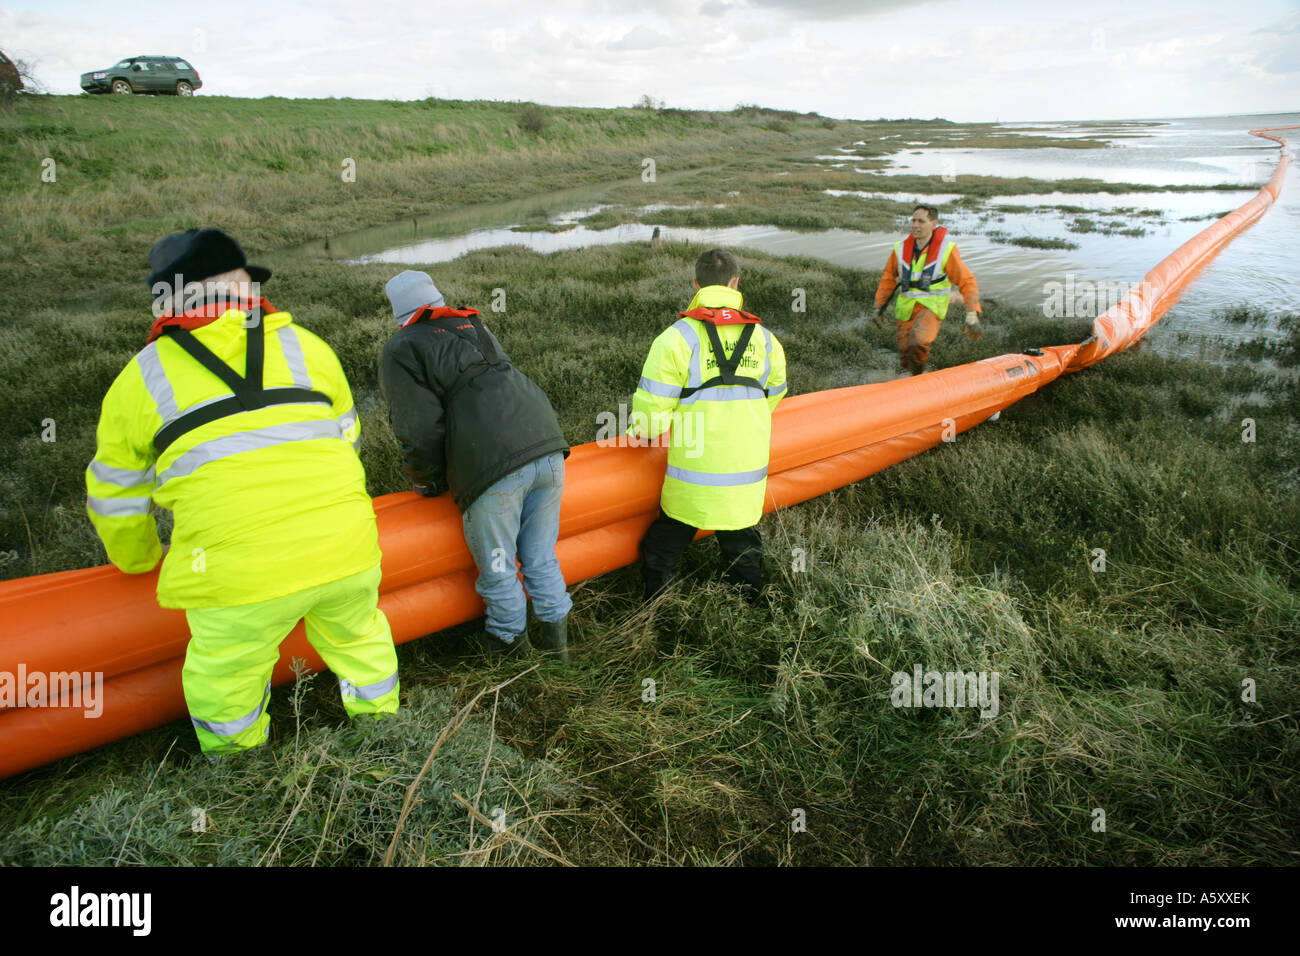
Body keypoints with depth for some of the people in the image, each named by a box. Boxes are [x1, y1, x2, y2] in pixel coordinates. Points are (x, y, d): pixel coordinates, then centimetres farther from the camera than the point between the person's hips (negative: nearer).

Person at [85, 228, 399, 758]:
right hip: (347, 551, 3)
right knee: (359, 640, 27)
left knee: (223, 678, 23)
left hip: (241, 576, -2)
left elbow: (116, 500, 20)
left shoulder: (140, 378, 11)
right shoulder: (306, 346, 14)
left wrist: (138, 560, 39)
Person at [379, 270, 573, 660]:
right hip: (547, 450, 6)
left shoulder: (402, 350, 6)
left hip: (494, 469, -6)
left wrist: (428, 483, 16)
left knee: (497, 570, 15)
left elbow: (420, 430, -2)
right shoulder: (476, 328, 24)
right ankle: (557, 638, 32)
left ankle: (511, 640, 33)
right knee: (541, 559, 20)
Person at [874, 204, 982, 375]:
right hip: (906, 308, 4)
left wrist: (972, 315, -14)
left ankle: (918, 375, -3)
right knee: (905, 359, 2)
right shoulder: (901, 248, 2)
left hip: (932, 305, -4)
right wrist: (879, 307, 18)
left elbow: (967, 281, -5)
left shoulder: (946, 249, -7)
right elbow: (888, 278, 17)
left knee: (918, 342, -31)